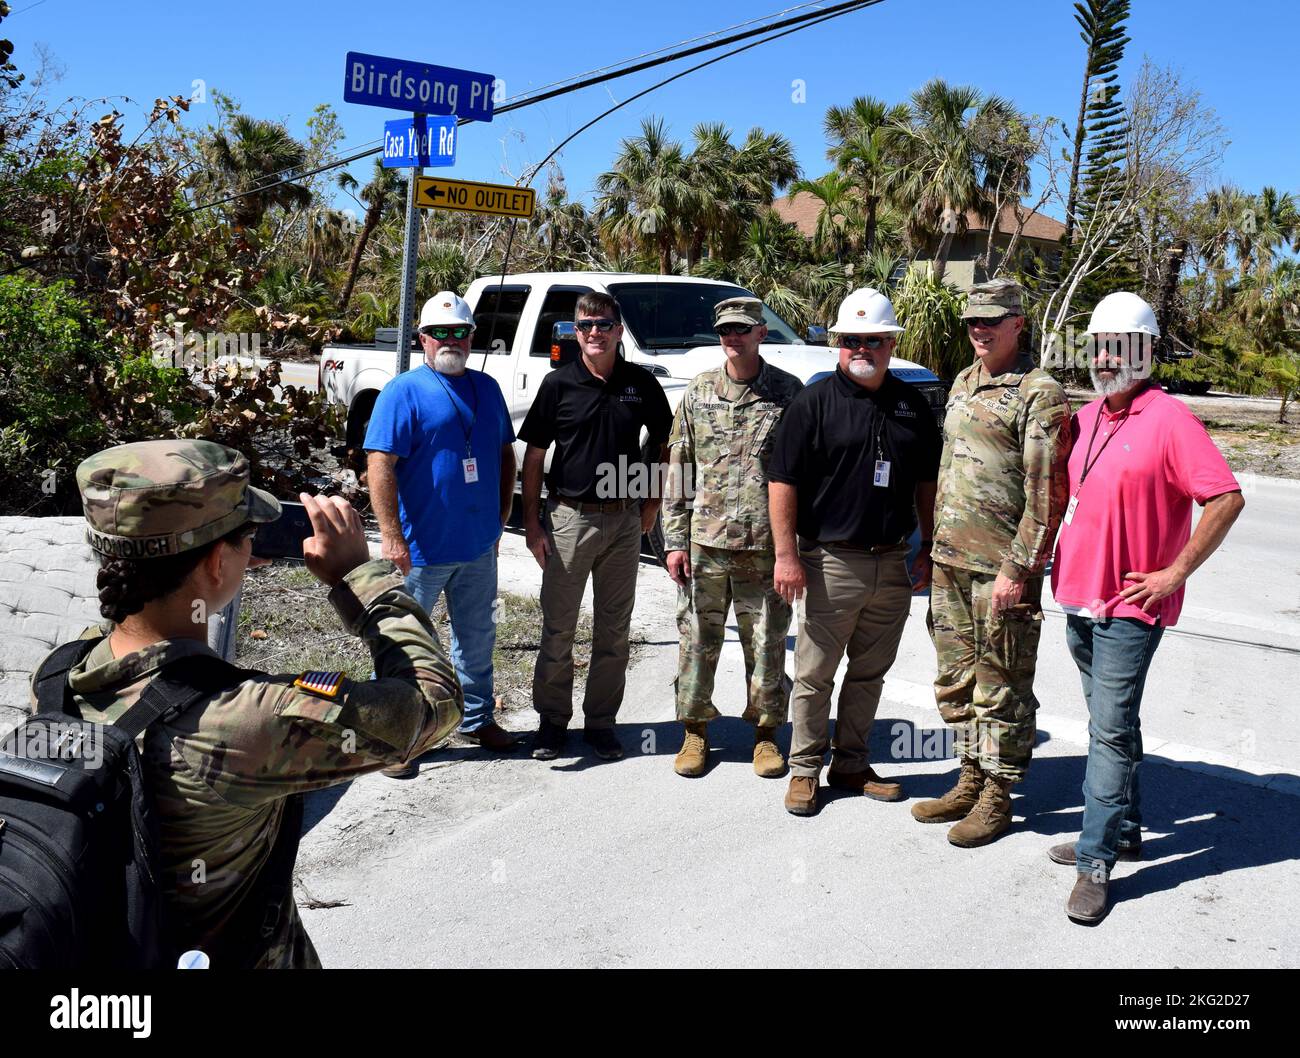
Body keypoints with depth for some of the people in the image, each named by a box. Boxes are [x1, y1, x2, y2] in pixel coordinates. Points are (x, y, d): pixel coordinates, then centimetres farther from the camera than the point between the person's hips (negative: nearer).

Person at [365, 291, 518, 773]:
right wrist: (392, 536, -21)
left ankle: (477, 717, 35)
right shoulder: (404, 391, -9)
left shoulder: (486, 387, 10)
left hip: (479, 545, 6)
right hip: (421, 547, -6)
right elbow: (380, 464, -15)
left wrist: (500, 515, 13)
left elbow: (505, 455, 19)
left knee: (477, 638, 18)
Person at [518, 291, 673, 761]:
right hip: (569, 516, -1)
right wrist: (531, 523, -4)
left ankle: (601, 722, 21)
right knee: (558, 628, 4)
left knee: (614, 629, 9)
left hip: (624, 520, 2)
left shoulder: (641, 384, 2)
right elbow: (533, 457, 1)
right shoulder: (559, 383, -2)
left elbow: (665, 444, 14)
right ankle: (552, 720, 18)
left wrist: (652, 504, 7)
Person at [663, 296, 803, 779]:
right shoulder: (699, 391, 6)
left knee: (766, 645, 8)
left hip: (767, 545, -1)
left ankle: (766, 731, 23)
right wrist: (674, 540, 1)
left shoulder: (789, 391, 1)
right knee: (698, 641, 8)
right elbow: (678, 468, 7)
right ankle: (695, 730, 23)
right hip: (704, 542, 1)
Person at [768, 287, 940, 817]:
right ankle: (805, 769, 16)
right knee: (814, 674, 3)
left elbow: (926, 482, 17)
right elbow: (782, 480, -7)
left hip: (893, 564, 4)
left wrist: (929, 550, 12)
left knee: (870, 673, 14)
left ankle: (851, 763, 27)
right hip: (831, 561, -4)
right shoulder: (814, 401, -4)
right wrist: (786, 554, -12)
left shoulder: (912, 404, 10)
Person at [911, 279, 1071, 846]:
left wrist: (1018, 569, -18)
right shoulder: (963, 383, 15)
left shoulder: (1040, 395, -10)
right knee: (956, 678, 15)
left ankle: (997, 797, 15)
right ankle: (970, 781, 29)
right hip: (950, 561, 8)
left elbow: (1047, 495, -14)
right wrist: (932, 544, 18)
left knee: (1000, 687, 2)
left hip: (1000, 568, -8)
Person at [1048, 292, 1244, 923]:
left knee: (1111, 729, -6)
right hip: (1078, 598, 7)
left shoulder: (1169, 419, -11)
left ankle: (1097, 860, 0)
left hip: (1130, 605, -7)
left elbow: (1227, 499, -16)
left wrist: (1175, 573, -15)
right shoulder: (1086, 417, 11)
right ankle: (1123, 831, 30)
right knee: (1108, 723, 17)